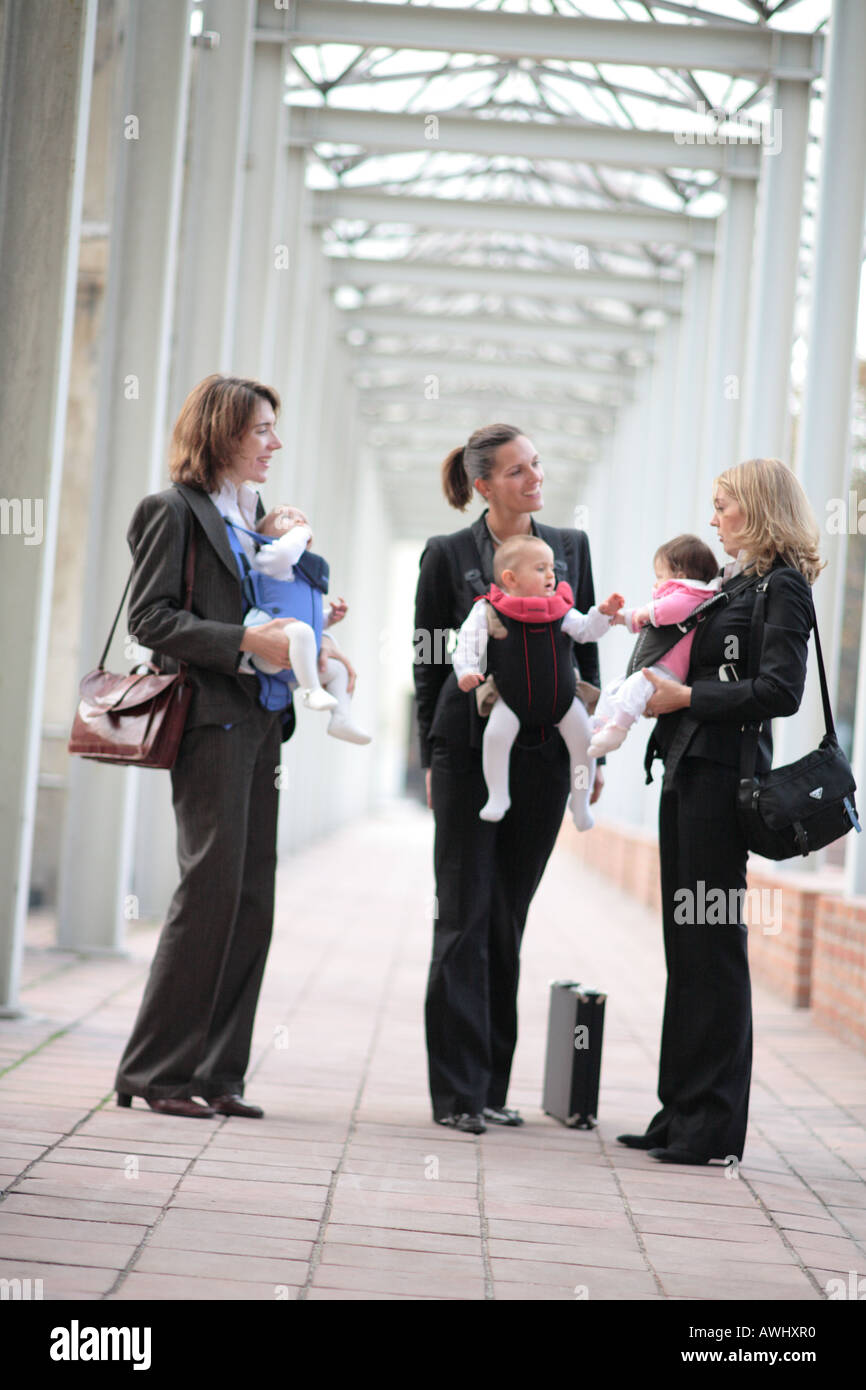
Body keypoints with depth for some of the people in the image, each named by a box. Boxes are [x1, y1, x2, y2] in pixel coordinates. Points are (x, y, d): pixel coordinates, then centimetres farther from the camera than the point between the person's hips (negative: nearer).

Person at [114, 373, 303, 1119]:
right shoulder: (174, 512, -4)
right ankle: (155, 1070, -2)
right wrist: (244, 641, -19)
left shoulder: (257, 514, 19)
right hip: (210, 721, -8)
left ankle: (215, 1073, 9)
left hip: (260, 724, 8)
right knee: (213, 886, -10)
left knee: (253, 897, 4)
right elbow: (150, 618, -12)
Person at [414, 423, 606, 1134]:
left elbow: (587, 652, 12)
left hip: (544, 752, 3)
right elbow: (430, 664, 2)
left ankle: (491, 1083, 16)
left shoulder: (570, 548, 9)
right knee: (465, 917, -3)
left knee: (507, 919, 9)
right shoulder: (447, 556, 0)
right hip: (469, 749, -3)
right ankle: (458, 1091, -1)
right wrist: (433, 760, -1)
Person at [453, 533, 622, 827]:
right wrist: (467, 670, -27)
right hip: (512, 697, -2)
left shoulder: (559, 609, 3)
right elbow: (469, 641, -11)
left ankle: (580, 800, 13)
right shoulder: (488, 611, -6)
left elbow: (586, 630, -1)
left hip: (561, 697, 2)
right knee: (496, 733, -23)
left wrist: (603, 613, -18)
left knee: (583, 739, -7)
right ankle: (497, 796, -6)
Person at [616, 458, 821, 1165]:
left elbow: (780, 690, -17)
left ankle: (713, 1126, -2)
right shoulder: (736, 581, 19)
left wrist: (688, 696, -16)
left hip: (722, 774, -9)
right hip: (687, 769, 9)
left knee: (712, 941, -7)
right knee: (685, 940, 10)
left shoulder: (783, 586, -7)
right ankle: (681, 1114, 15)